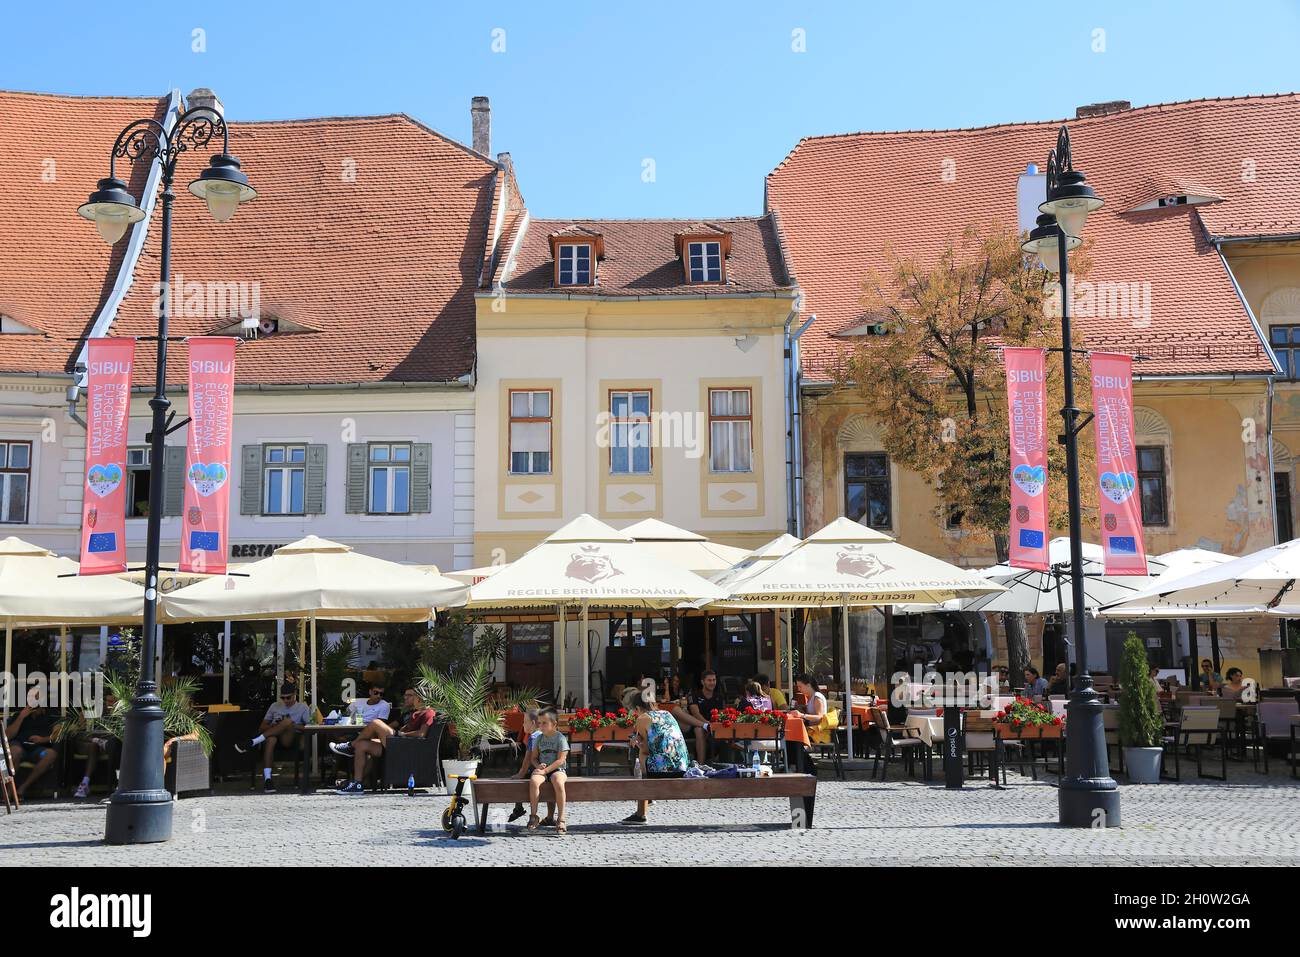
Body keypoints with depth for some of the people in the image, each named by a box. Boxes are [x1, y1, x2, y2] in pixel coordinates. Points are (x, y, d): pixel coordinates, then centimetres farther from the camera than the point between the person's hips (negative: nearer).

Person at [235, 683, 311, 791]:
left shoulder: (302, 708, 16)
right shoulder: (275, 706, 24)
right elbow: (261, 728, 16)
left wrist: (293, 726, -12)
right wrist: (274, 726, -5)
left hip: (289, 740, -2)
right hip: (274, 737, 2)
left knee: (288, 721, -35)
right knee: (271, 738, -39)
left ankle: (252, 743, -37)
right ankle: (267, 779, -47)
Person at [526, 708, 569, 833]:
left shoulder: (560, 738, -3)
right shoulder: (539, 738, 12)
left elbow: (560, 760, -10)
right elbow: (533, 758, 14)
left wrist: (545, 770, -18)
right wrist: (538, 766, -9)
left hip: (558, 769, -3)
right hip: (542, 769, 4)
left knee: (558, 783, -37)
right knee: (533, 781, -31)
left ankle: (561, 819, -30)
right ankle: (533, 816, -21)